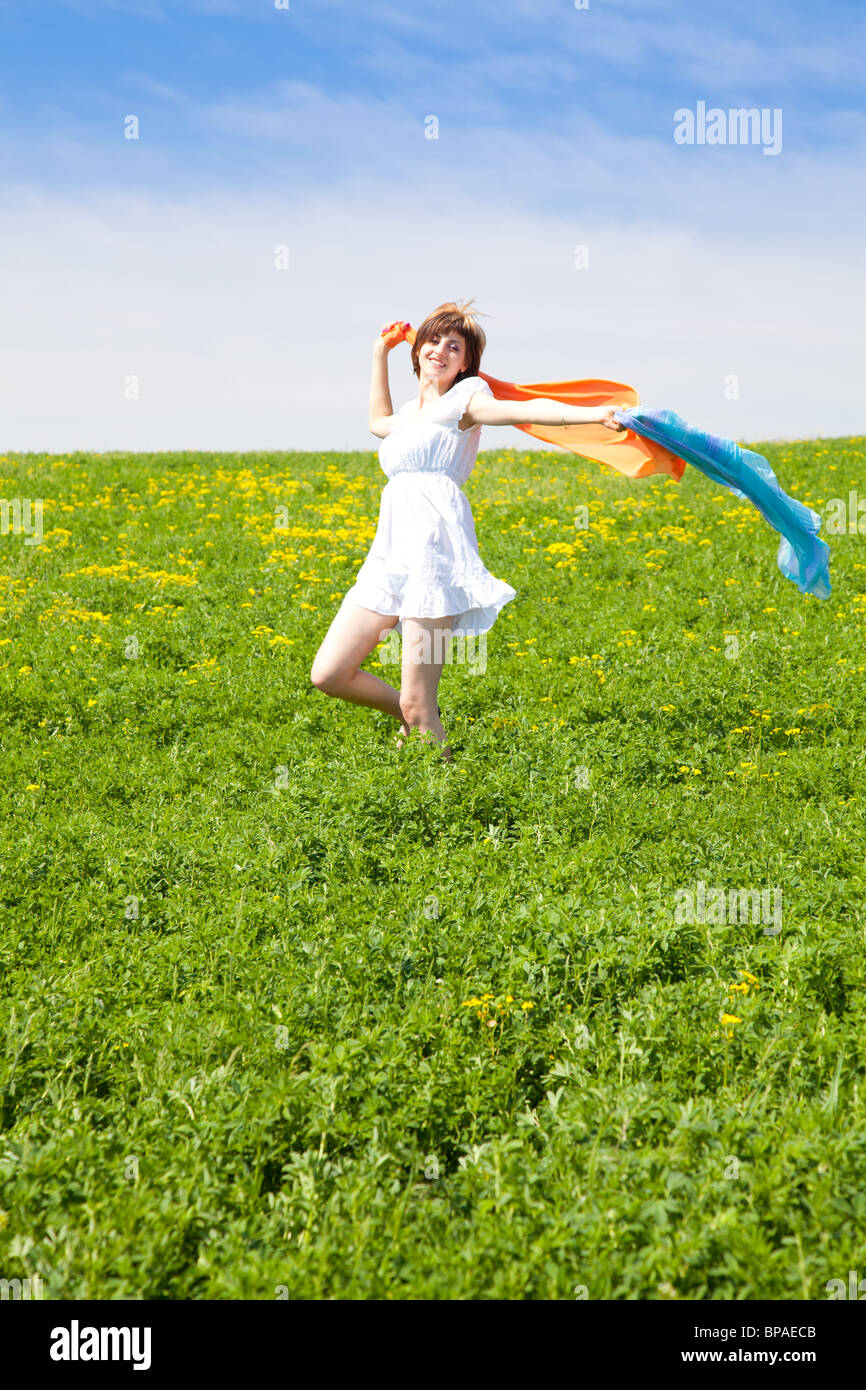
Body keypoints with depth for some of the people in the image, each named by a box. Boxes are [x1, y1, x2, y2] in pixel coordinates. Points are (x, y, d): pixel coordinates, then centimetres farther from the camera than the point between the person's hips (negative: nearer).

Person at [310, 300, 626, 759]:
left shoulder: (465, 397, 4)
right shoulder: (414, 411, 25)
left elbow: (523, 410, -14)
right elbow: (379, 422, 49)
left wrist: (595, 413, -31)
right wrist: (380, 355, 44)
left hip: (434, 545, -8)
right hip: (392, 552, 8)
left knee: (417, 704, -11)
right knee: (327, 675, 5)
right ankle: (412, 716, 26)